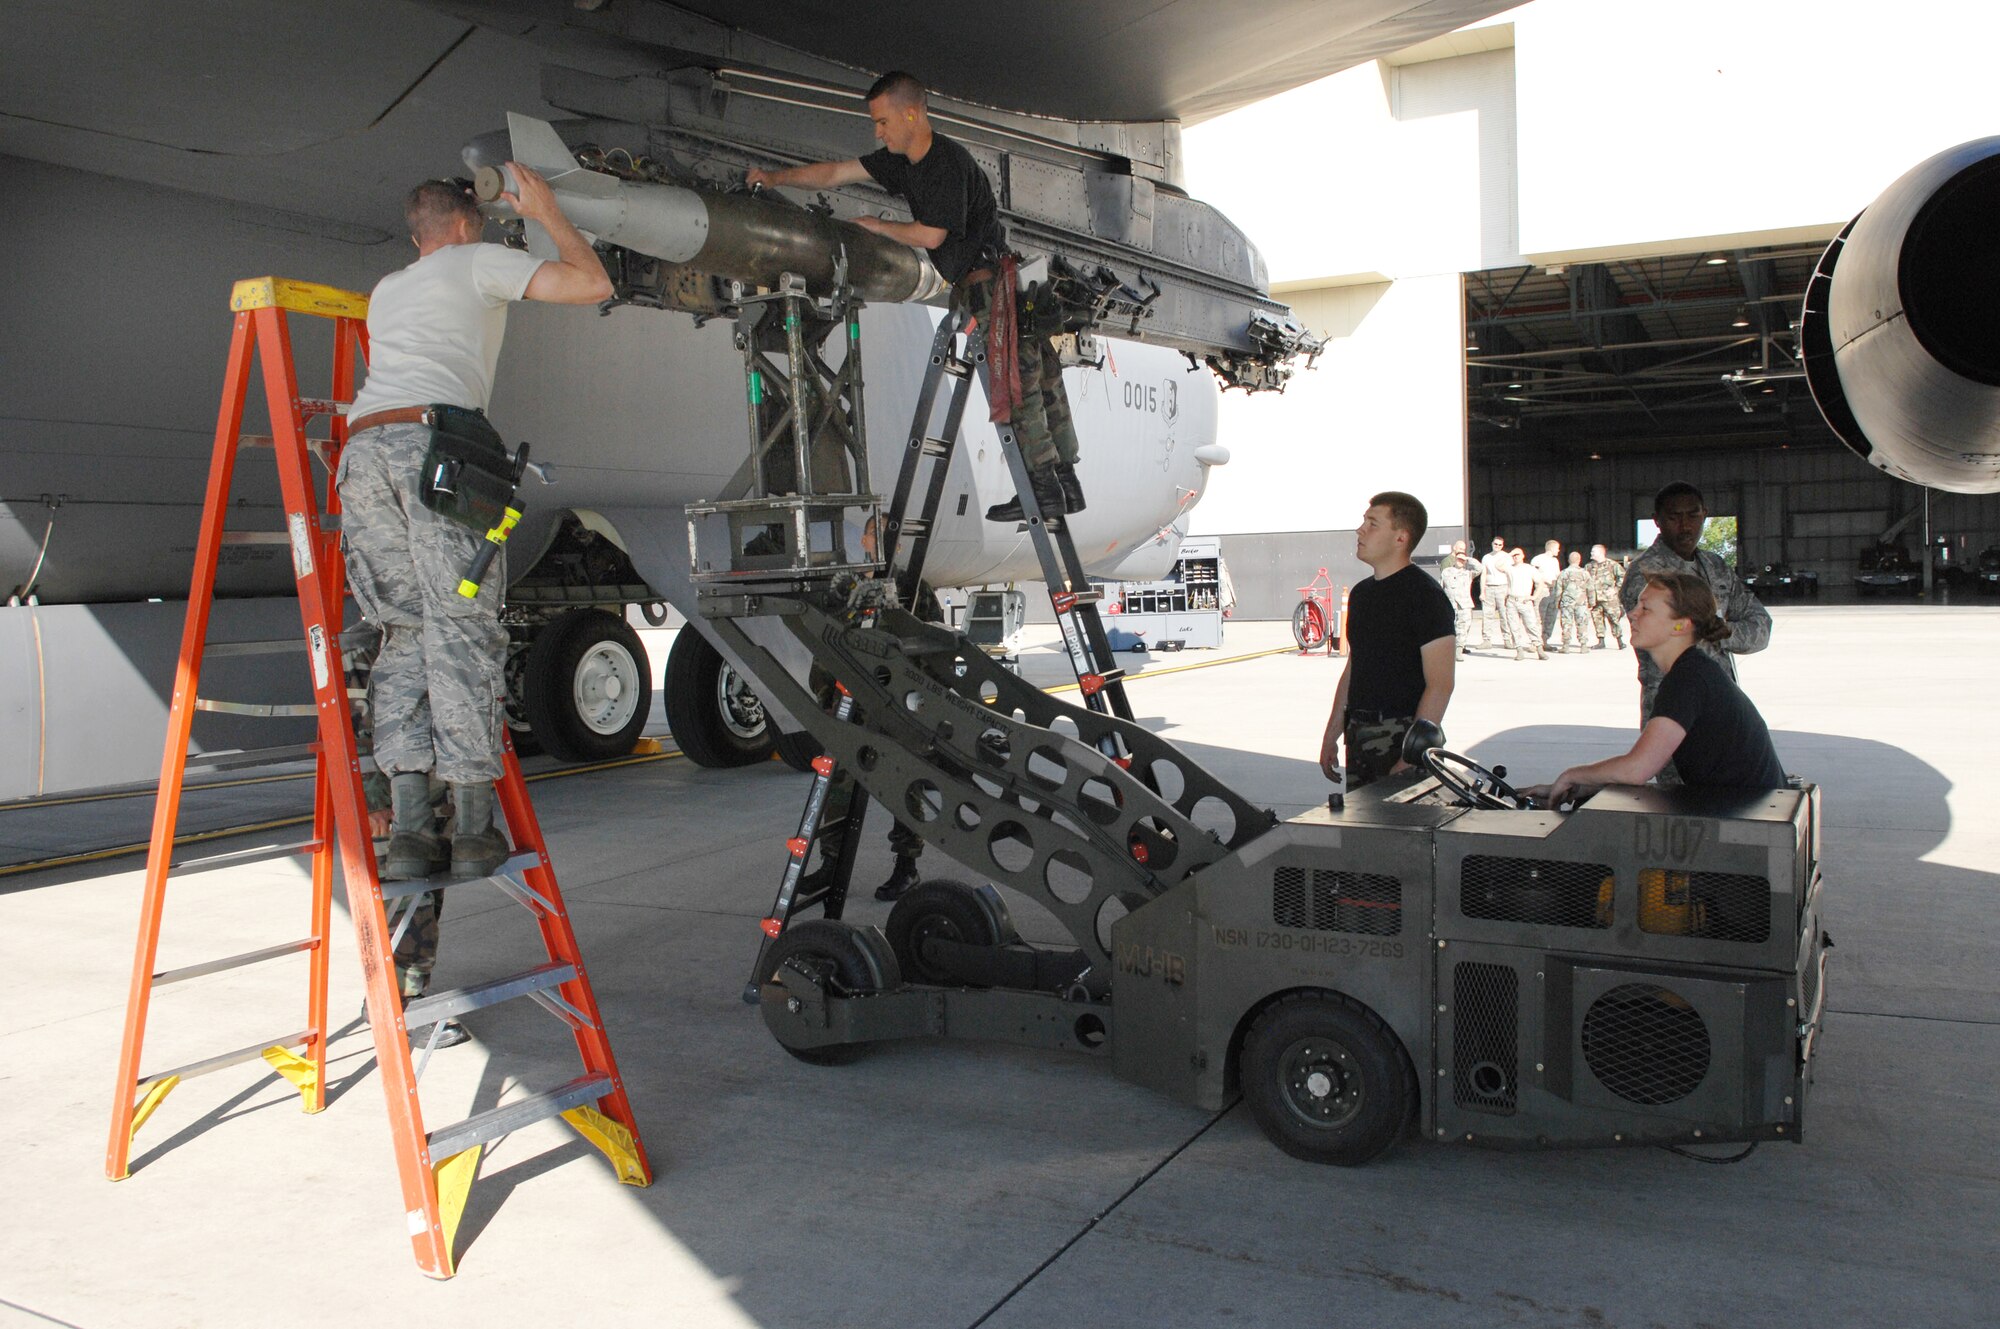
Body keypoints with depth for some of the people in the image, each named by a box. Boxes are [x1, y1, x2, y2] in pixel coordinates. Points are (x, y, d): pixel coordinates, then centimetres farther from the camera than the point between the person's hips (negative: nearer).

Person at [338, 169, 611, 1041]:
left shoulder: (386, 292, 37)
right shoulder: (478, 263, 19)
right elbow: (592, 285, 14)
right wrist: (546, 212, 29)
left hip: (360, 447, 6)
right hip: (433, 439, -6)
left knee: (404, 636, 5)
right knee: (462, 628, -6)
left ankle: (408, 829, -3)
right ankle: (473, 827, -9)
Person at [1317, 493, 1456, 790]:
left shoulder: (1424, 595, -11)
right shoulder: (1361, 593, 14)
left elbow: (1440, 685, -16)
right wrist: (1331, 736, 17)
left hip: (1402, 737, -7)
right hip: (1359, 736, 8)